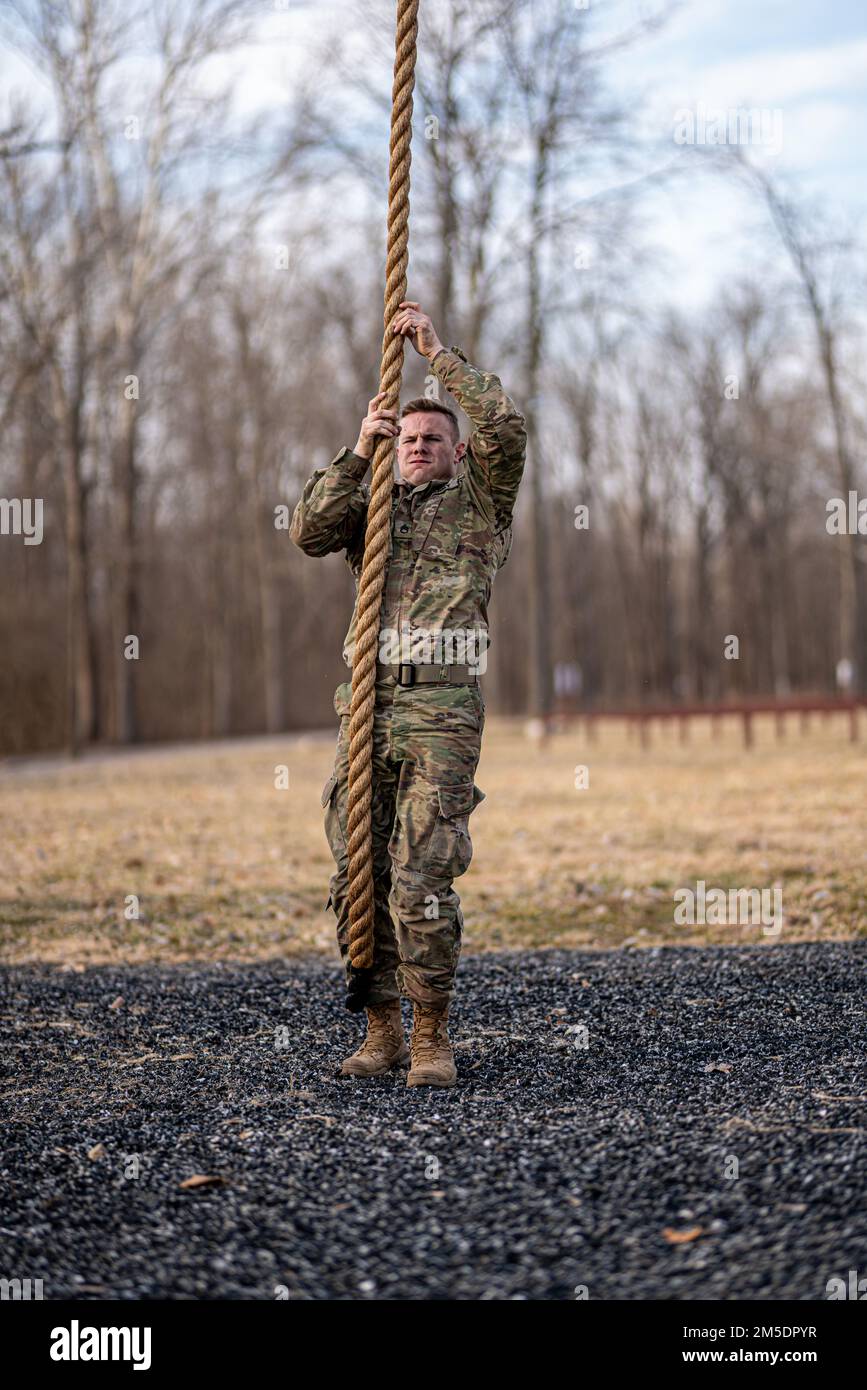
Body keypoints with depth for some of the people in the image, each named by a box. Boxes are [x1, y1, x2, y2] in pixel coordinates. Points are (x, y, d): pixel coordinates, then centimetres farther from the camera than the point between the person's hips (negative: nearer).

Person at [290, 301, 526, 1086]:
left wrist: (437, 351, -3)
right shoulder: (372, 506, 21)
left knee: (422, 881, -12)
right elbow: (309, 534, 1)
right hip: (365, 707, 4)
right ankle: (381, 1033, 13)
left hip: (443, 713, -4)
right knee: (360, 880, 3)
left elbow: (505, 429, -6)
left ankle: (433, 1036, -1)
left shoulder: (480, 502, 13)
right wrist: (359, 451, -6)